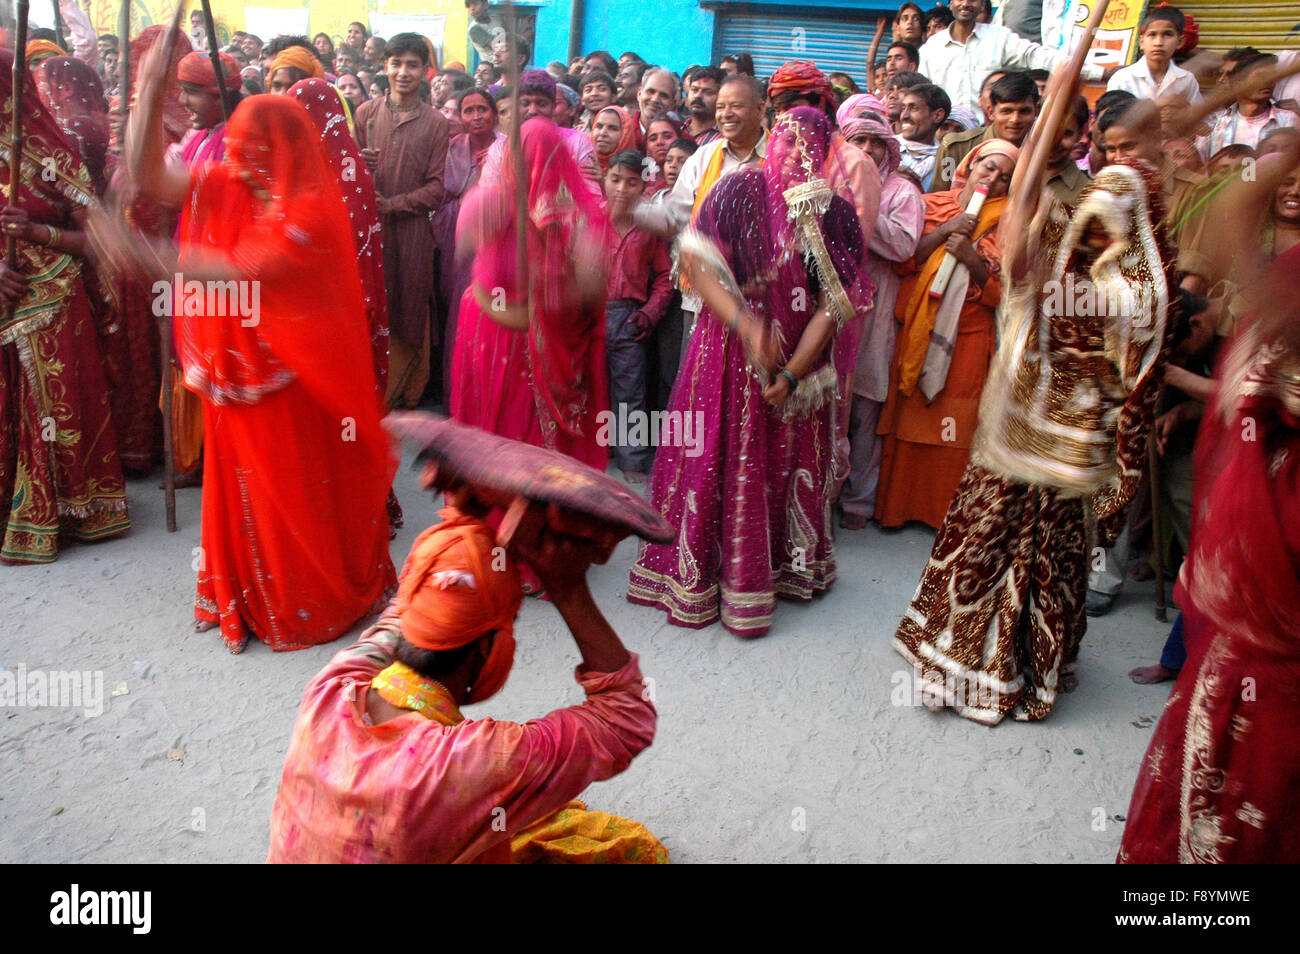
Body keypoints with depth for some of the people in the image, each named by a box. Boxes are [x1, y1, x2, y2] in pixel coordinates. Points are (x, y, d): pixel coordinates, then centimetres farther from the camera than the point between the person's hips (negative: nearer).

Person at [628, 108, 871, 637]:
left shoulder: (836, 214, -1)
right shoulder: (737, 192, -5)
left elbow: (834, 305, -6)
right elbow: (699, 266, -13)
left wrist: (792, 375, -15)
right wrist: (744, 322, -28)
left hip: (799, 362, 2)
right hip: (728, 351, -1)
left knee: (786, 465, 9)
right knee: (715, 460, 2)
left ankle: (782, 568, 30)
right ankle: (697, 575, 19)